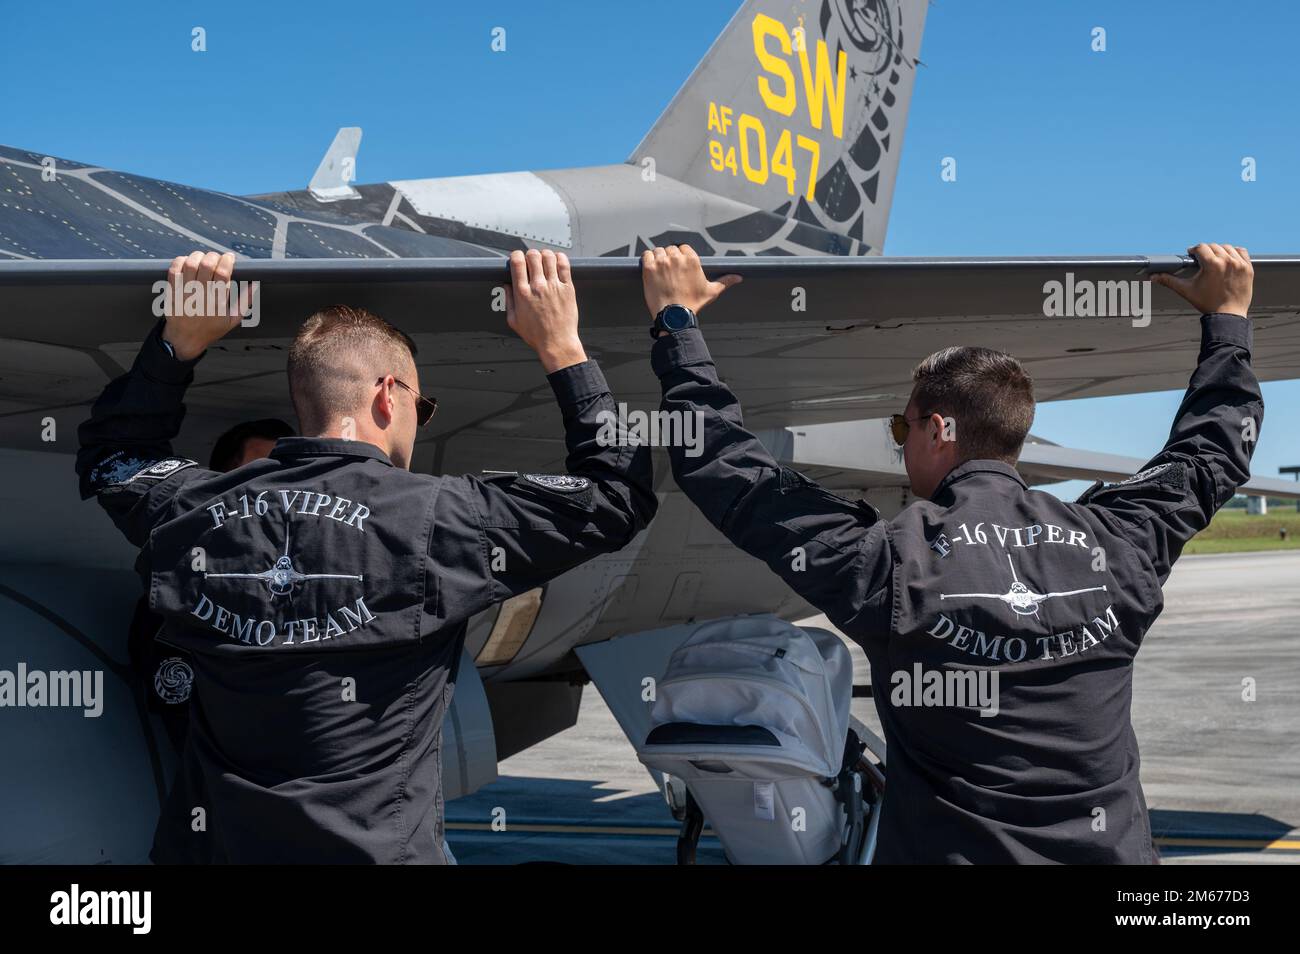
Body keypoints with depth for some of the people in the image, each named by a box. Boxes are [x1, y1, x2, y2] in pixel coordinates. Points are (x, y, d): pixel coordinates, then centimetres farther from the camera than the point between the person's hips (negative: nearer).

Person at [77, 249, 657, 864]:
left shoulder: (197, 514, -4)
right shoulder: (435, 522, -15)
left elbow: (110, 456, 20)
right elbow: (617, 495, -4)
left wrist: (179, 340, 14)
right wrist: (560, 347, 2)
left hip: (211, 842, 4)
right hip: (377, 848, -4)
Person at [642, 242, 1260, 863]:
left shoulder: (888, 562, -15)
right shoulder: (1112, 545, -4)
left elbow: (728, 473, -7)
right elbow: (1210, 454, 15)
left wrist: (675, 323, 3)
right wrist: (1227, 317, 28)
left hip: (949, 849, -4)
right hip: (1112, 850, 4)